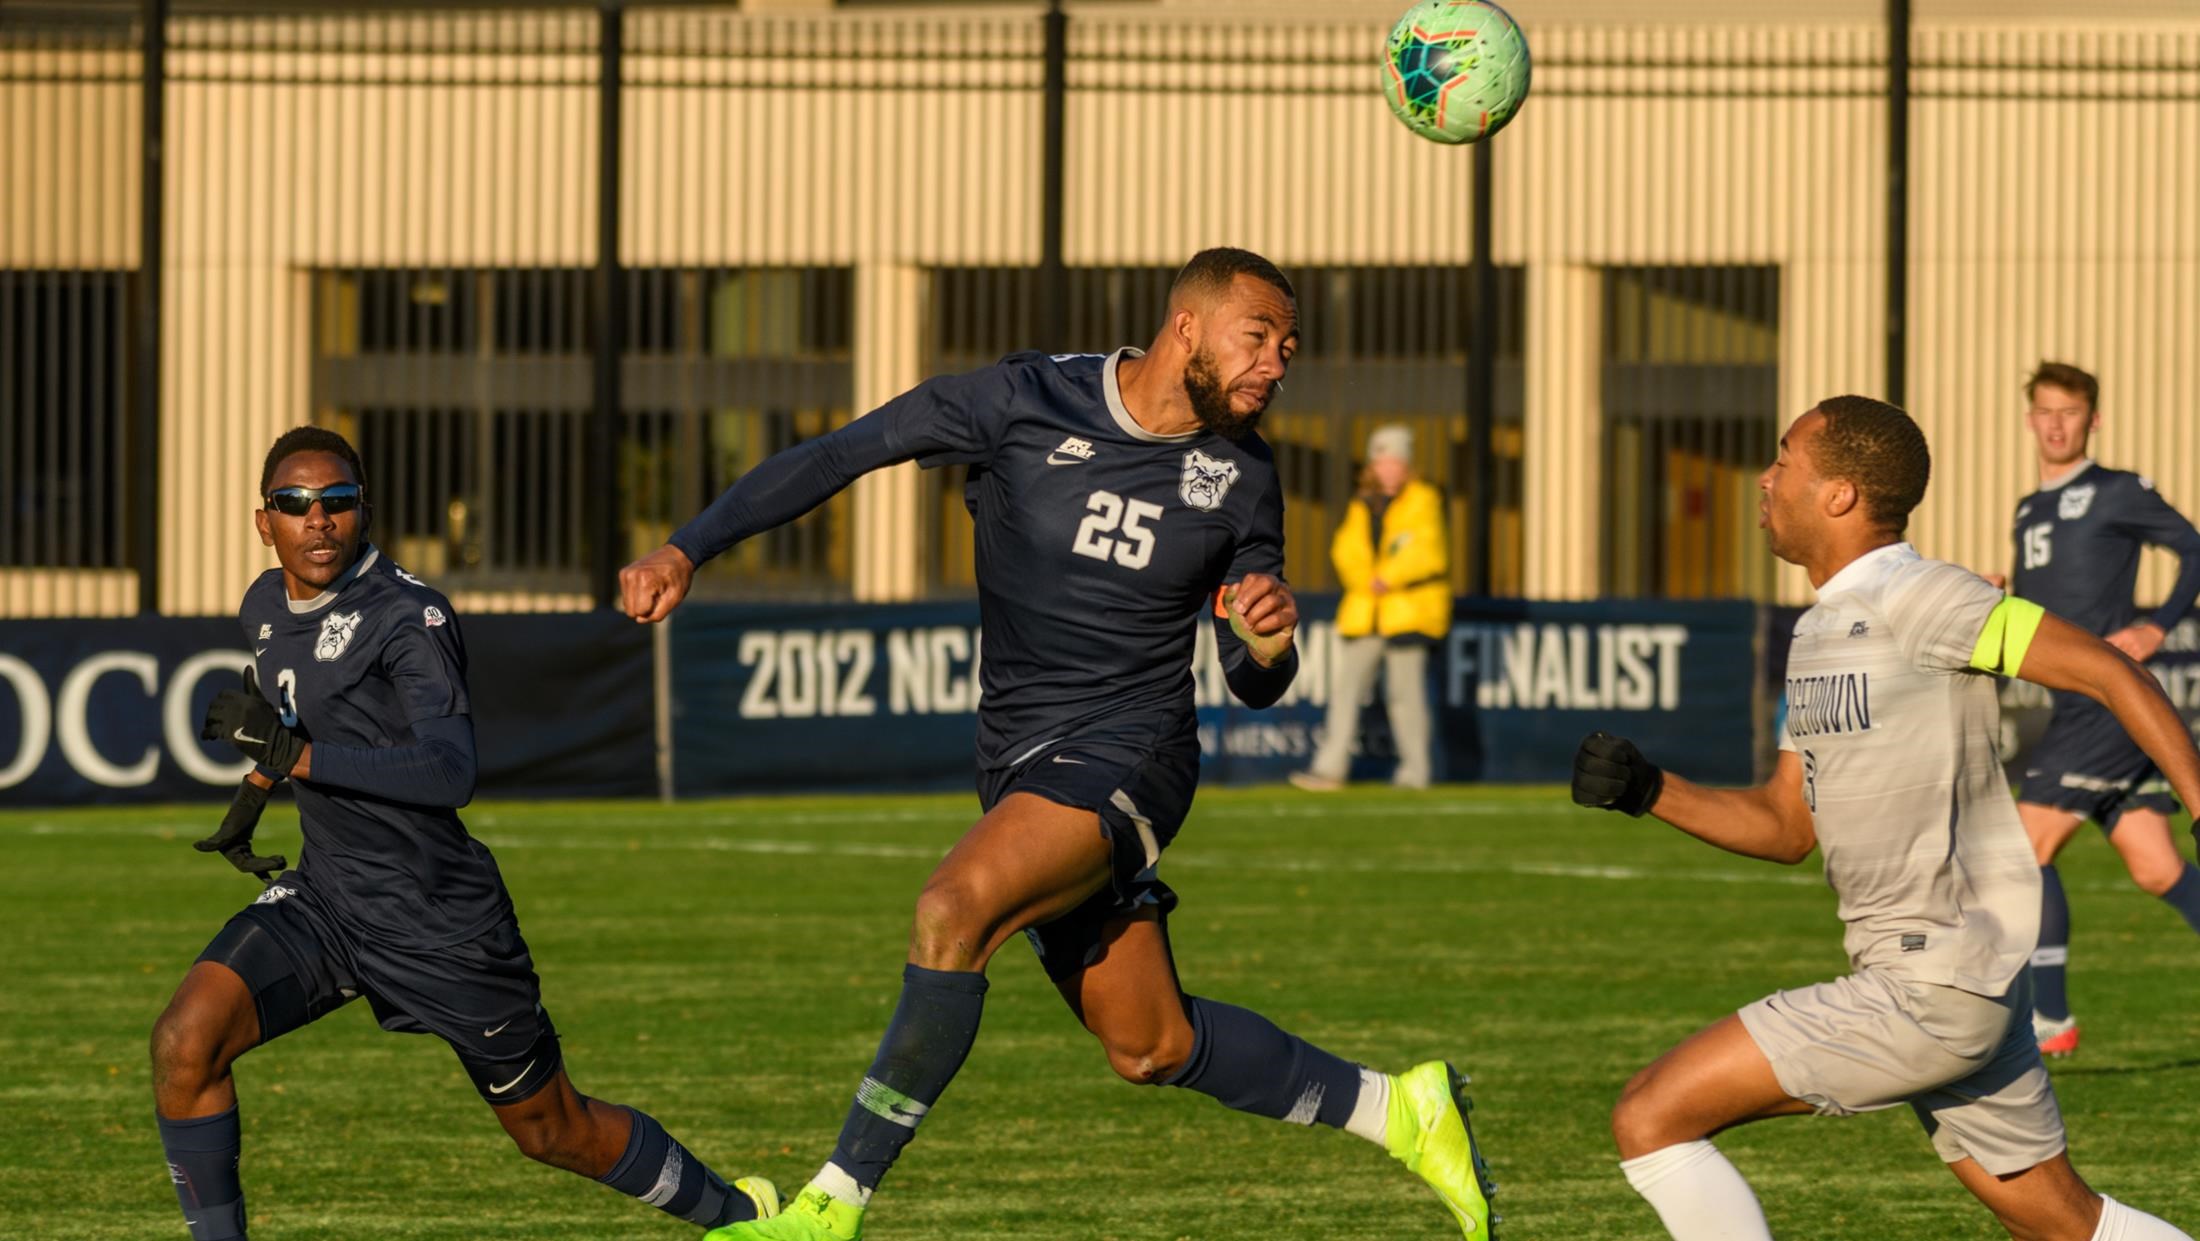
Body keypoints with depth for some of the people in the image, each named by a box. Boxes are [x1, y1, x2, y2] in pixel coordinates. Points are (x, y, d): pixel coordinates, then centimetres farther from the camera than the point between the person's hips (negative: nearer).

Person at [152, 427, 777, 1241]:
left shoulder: (407, 618, -20)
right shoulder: (265, 607, 4)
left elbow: (451, 774, -33)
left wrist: (295, 755, -35)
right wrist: (251, 798, 34)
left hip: (439, 922, -6)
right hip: (325, 899, 6)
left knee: (557, 1133, 10)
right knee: (184, 1040, -19)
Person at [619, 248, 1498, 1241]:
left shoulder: (1241, 476, -1)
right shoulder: (1025, 402, -6)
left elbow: (1255, 689, 6)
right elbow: (834, 456, -5)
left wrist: (1267, 639, -19)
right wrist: (689, 548, -14)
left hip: (1129, 756, -3)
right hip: (1022, 767, 3)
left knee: (953, 910, -30)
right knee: (1151, 1050, 9)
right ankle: (1395, 1110, 32)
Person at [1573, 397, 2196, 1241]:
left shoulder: (1915, 600, -13)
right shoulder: (1818, 635, 16)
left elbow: (2108, 672, -16)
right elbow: (1785, 826, 21)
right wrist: (1649, 792, 6)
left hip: (1935, 988, -10)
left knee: (1651, 1117, -10)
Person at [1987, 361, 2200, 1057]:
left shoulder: (2117, 494, -3)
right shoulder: (2030, 512, 20)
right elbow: (2028, 623, 27)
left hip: (2112, 701, -8)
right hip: (2077, 706, 8)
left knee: (2028, 849, -9)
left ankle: (2050, 1020, -5)